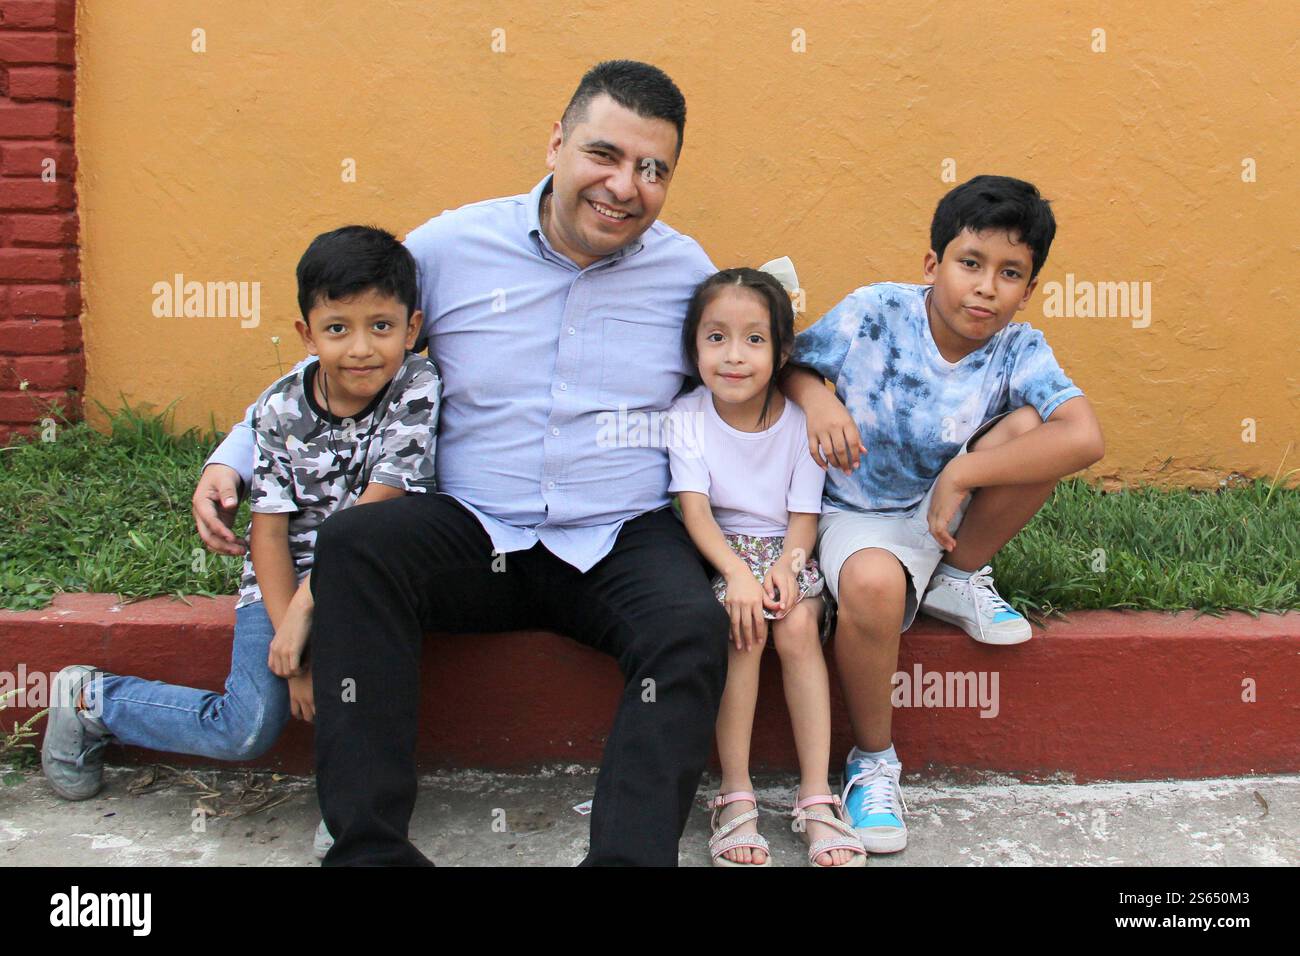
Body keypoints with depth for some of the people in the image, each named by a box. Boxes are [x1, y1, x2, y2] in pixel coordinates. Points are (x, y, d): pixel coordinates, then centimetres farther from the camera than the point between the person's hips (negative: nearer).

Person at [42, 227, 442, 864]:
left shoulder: (418, 388, -16)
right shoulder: (280, 410, -12)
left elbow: (372, 513, -19)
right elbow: (270, 531, -12)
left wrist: (309, 605, -22)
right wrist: (292, 651, -18)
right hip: (284, 578, 0)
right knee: (247, 731, -13)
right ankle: (91, 698, 12)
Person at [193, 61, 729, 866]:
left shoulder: (687, 272, 5)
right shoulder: (450, 247, 3)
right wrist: (233, 459, 5)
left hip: (623, 543, 0)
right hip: (474, 531, 1)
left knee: (694, 628, -30)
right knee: (351, 545, -27)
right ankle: (369, 846, -24)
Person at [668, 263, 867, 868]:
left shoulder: (800, 421, -6)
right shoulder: (687, 417, -8)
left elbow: (803, 515, -5)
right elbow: (694, 508, -16)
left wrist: (786, 566, -26)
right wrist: (737, 573, -32)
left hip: (784, 551, 1)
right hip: (718, 552, -1)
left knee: (798, 626, -27)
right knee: (742, 626, -29)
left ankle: (816, 797, -22)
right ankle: (736, 797, -24)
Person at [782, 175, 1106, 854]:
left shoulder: (1019, 351, -12)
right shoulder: (875, 312, -13)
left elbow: (1085, 439, -30)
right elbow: (791, 362, 0)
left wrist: (959, 476, -33)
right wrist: (818, 398, -24)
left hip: (949, 515, 2)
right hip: (863, 516, -1)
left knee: (1032, 425, -23)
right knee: (872, 583, -38)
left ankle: (959, 582, 1)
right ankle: (872, 763, -11)